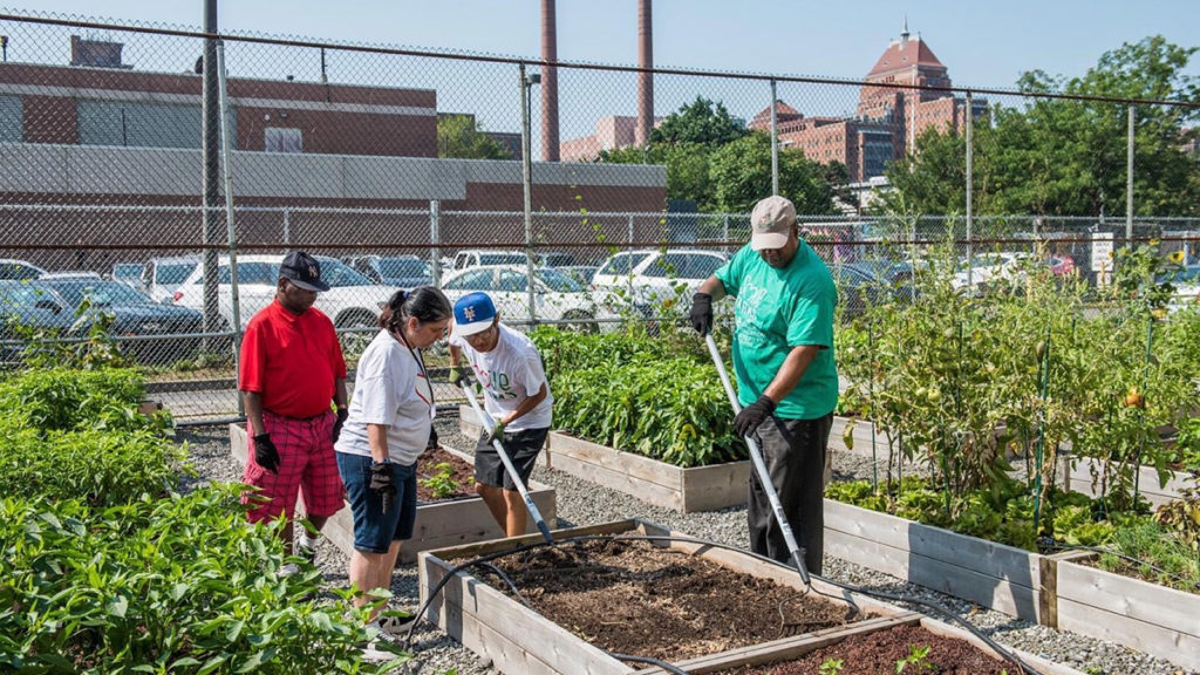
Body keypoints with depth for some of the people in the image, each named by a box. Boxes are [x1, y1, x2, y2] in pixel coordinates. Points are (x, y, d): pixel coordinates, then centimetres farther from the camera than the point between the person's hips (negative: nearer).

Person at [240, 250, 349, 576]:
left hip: (323, 424, 5)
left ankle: (309, 544, 41)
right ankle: (287, 566, 24)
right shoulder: (262, 325, -11)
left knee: (326, 498, 15)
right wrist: (260, 436, -16)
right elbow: (250, 388, -12)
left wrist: (342, 411, 2)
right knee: (279, 506, 7)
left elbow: (338, 371, 13)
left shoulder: (321, 321, 7)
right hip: (281, 429, -5)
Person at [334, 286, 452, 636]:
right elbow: (376, 420, -27)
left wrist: (426, 431, 32)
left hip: (400, 459, 10)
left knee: (393, 539, 18)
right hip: (370, 459, -10)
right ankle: (364, 623, 11)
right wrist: (382, 467, -29)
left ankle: (380, 613, 32)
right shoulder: (386, 354, -22)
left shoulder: (408, 348, 9)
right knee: (371, 544, -1)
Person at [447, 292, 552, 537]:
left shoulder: (521, 353, -36)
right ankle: (513, 538, 31)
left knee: (511, 492, -10)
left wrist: (506, 421, -22)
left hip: (528, 423, -7)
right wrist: (455, 365, 16)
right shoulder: (462, 335, -19)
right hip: (495, 419, 7)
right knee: (484, 486, 14)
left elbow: (539, 394, -20)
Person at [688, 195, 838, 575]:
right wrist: (704, 295, -1)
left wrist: (766, 402, -32)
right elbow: (722, 278, 23)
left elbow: (804, 350, -27)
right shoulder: (752, 256, 4)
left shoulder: (812, 280, -21)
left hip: (796, 408, -9)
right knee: (760, 497, 19)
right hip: (757, 402, 9)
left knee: (792, 506, -4)